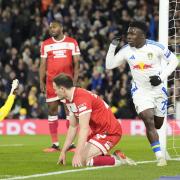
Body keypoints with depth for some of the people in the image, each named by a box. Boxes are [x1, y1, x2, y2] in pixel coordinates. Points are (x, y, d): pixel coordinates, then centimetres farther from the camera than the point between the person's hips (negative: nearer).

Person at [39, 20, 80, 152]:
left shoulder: (72, 42, 4)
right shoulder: (46, 44, 8)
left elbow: (76, 63, 3)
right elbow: (43, 64, 9)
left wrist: (75, 79, -7)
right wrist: (42, 82, 1)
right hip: (51, 81, 1)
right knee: (52, 110, -1)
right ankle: (55, 144, 1)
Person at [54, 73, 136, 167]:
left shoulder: (82, 98, -24)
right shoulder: (69, 100, 7)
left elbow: (84, 129, -29)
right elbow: (73, 127, 16)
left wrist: (77, 155, -32)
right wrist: (63, 151, 14)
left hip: (110, 132, -10)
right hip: (98, 131, 10)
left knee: (81, 161, -19)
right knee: (78, 158, -1)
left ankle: (118, 160, -9)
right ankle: (116, 156, 4)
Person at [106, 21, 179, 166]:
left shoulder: (156, 47, -14)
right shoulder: (126, 50, -6)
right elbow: (109, 65, 1)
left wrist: (162, 77, -15)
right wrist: (113, 46, -11)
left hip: (158, 90, 0)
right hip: (140, 91, 0)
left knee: (158, 124, 11)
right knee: (149, 120, -19)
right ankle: (160, 157, -16)